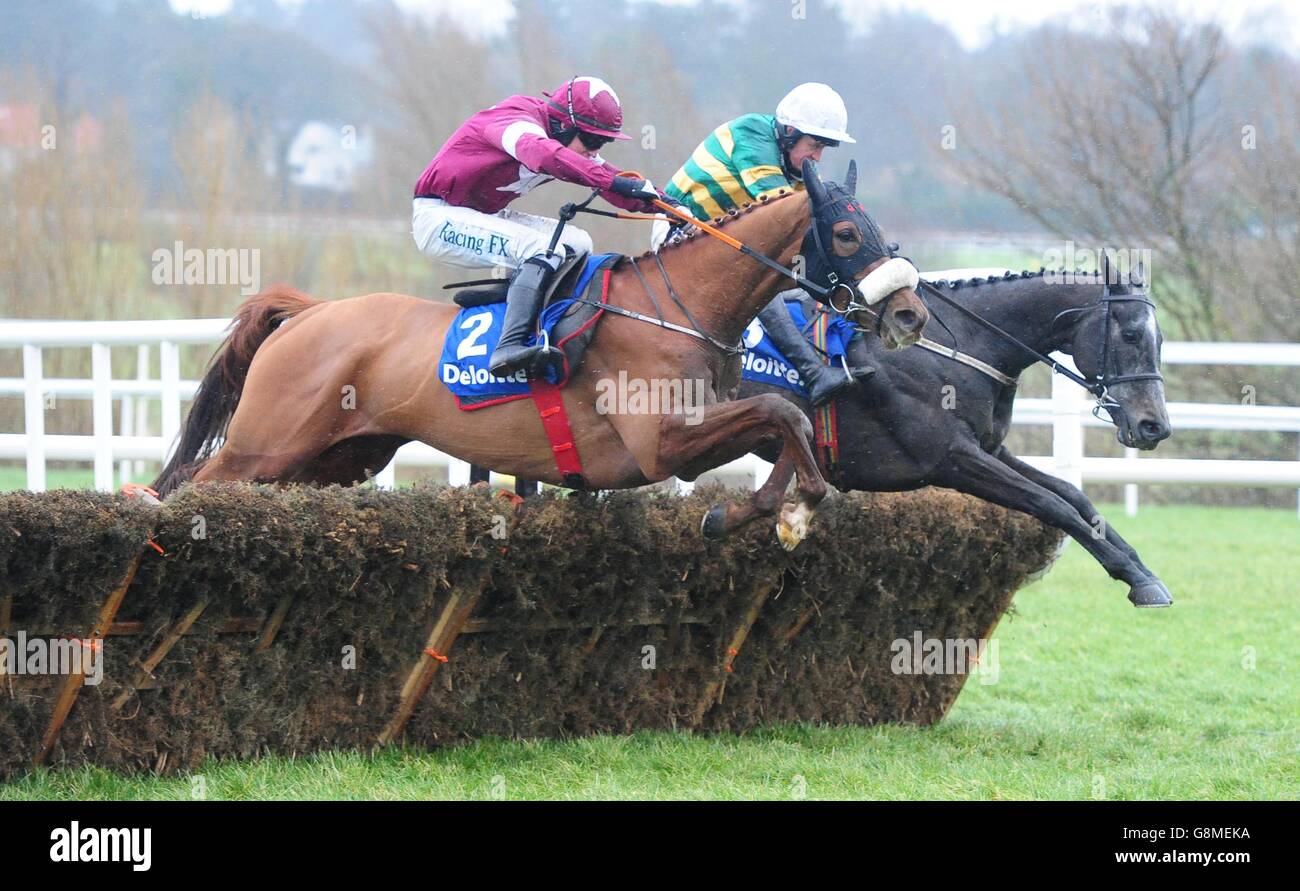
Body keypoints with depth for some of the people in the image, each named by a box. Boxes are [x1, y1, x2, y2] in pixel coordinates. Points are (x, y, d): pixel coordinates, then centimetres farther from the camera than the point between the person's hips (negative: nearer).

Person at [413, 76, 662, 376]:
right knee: (542, 250, -28)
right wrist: (612, 182, -53)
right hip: (437, 218, -10)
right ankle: (508, 348, -40)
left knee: (578, 244, 2)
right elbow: (540, 152, -44)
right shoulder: (516, 120, -23)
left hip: (482, 216, 10)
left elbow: (621, 182, 5)